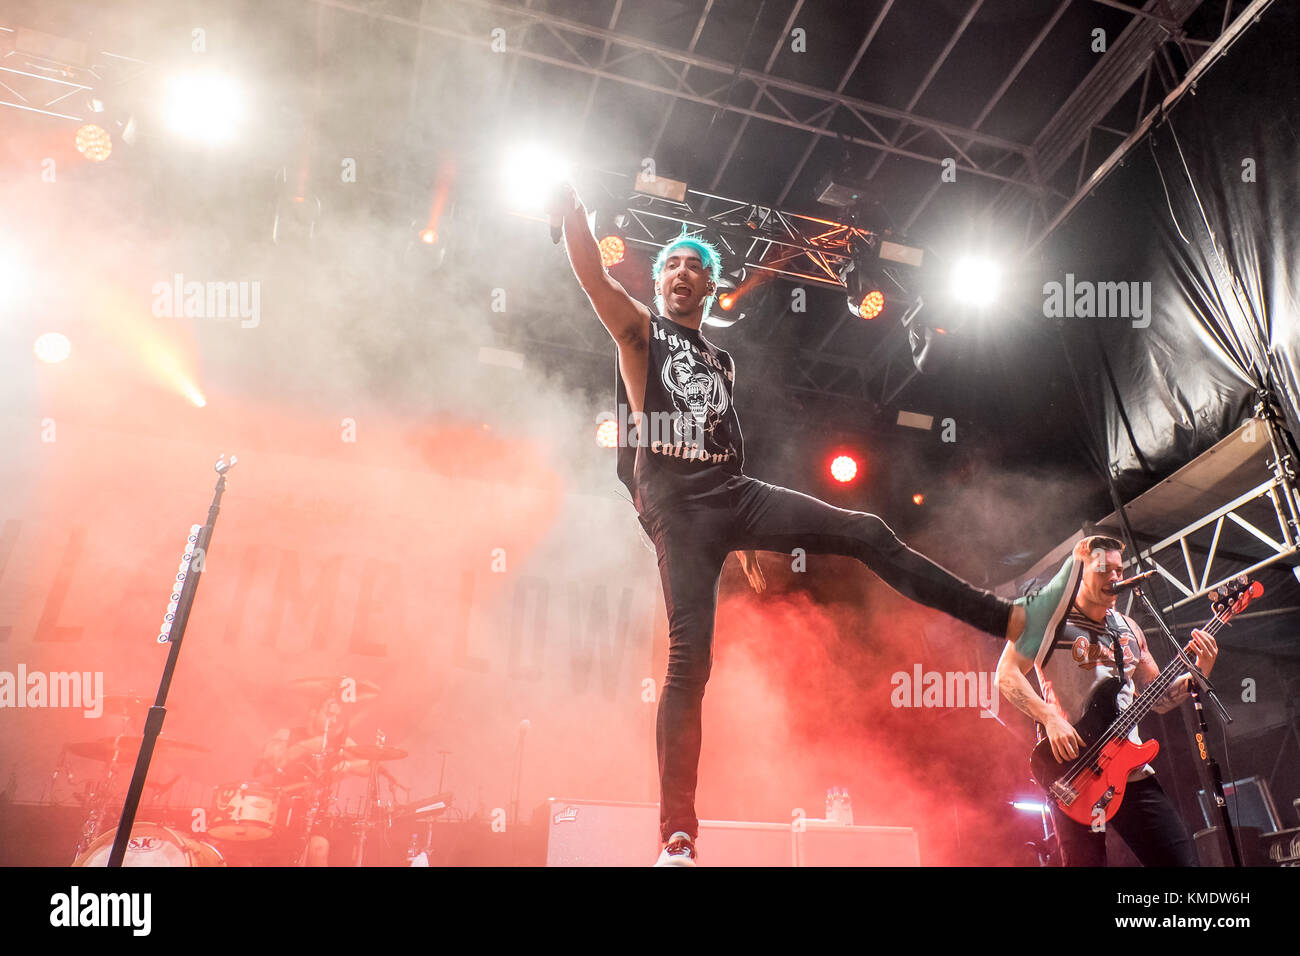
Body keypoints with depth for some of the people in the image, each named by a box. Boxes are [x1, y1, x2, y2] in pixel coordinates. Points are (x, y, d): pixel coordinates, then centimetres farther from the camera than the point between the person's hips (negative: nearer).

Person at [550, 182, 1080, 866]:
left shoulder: (721, 365, 26)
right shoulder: (640, 331, 12)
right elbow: (593, 278, -9)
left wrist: (747, 540, 21)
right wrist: (571, 215, -27)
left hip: (735, 495, 5)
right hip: (676, 508, -5)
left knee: (868, 533, -8)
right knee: (689, 658, -14)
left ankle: (1013, 620, -5)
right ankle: (677, 840, -10)